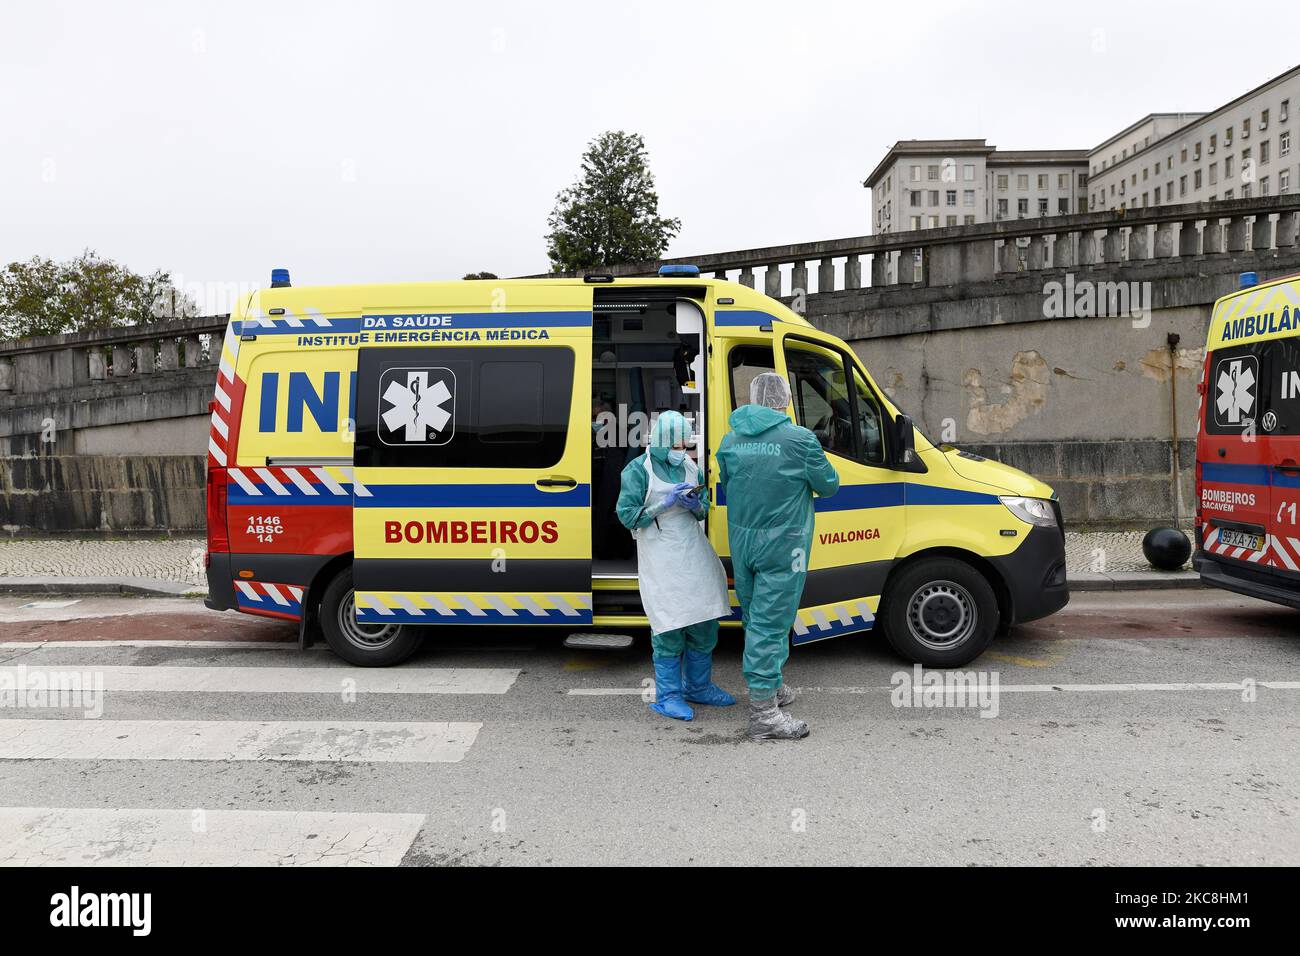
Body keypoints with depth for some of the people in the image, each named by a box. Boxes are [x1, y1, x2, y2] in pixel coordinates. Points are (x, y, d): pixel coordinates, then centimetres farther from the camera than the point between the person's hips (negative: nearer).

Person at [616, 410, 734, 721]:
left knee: (703, 621, 12)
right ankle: (668, 696, 10)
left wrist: (695, 504, -7)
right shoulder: (638, 469, -6)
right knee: (670, 626, -4)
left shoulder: (690, 466, 11)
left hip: (694, 552, 6)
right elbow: (627, 514, -10)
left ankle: (698, 687, 28)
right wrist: (666, 503, -17)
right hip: (660, 558, -6)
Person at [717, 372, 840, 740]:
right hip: (781, 544, -6)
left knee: (756, 618, 18)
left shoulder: (731, 440, 4)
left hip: (741, 540, 6)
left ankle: (772, 688, 34)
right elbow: (828, 486, -1)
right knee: (770, 623, -2)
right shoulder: (800, 439, -13)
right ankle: (763, 712, 2)